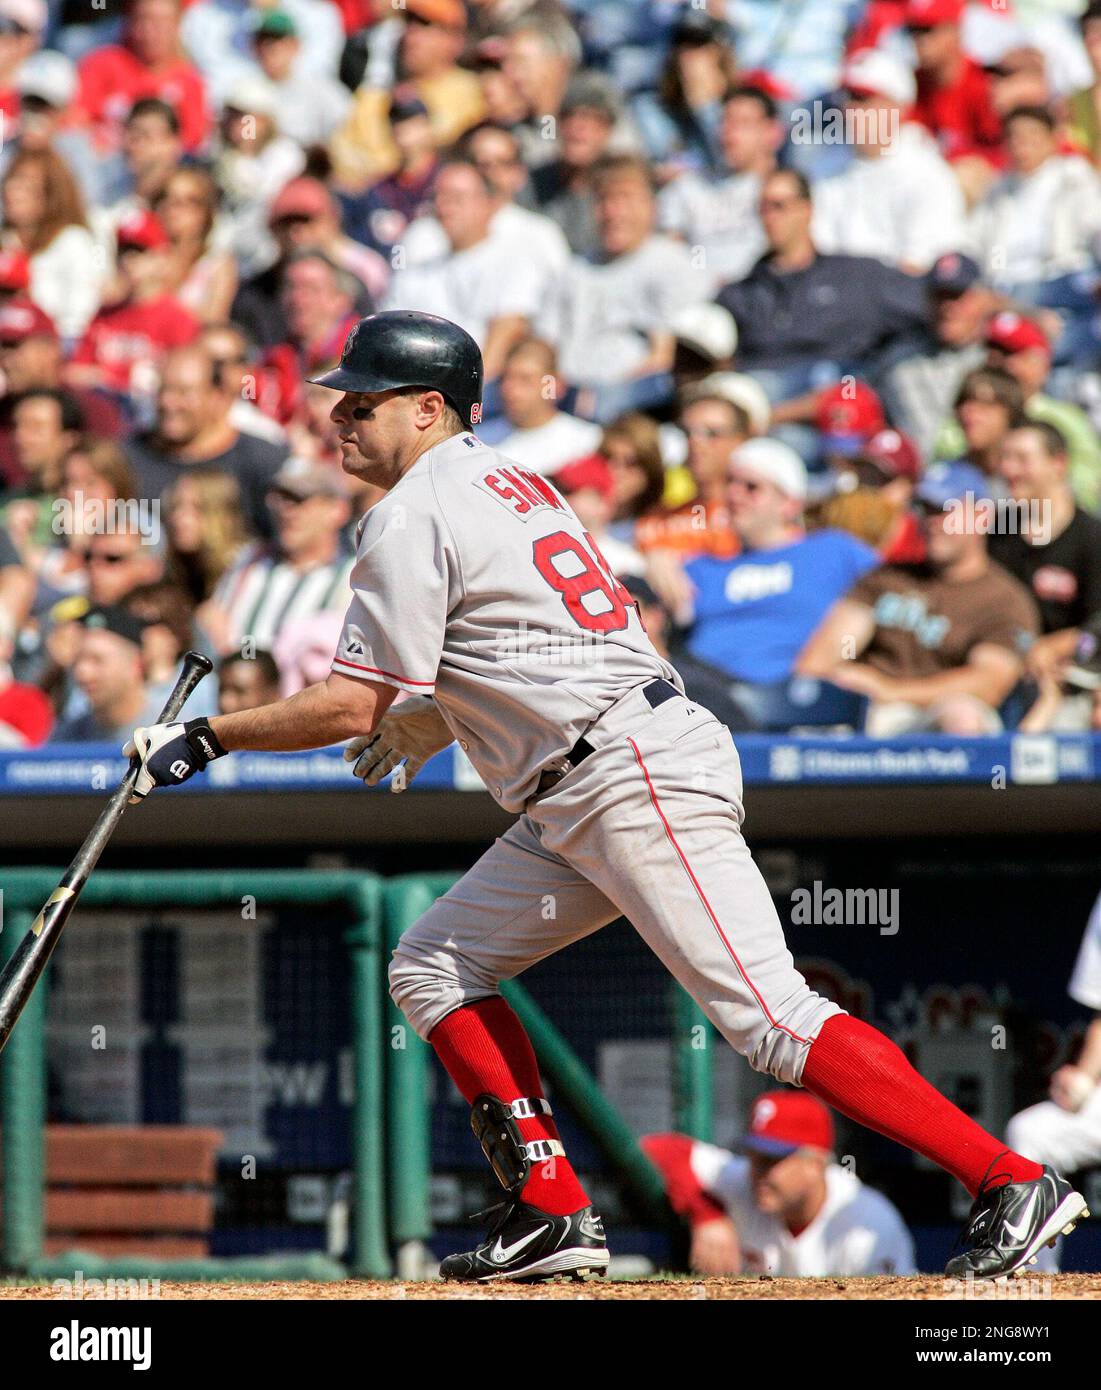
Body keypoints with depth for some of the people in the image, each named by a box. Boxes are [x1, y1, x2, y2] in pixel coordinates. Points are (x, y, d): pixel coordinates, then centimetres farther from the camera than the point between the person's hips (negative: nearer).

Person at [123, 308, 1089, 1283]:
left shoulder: (412, 517, -8)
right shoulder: (503, 484, 21)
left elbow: (352, 705, -11)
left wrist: (205, 740, -2)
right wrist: (420, 725, 23)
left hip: (638, 777, -10)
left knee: (769, 1018, -16)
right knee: (434, 968, 11)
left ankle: (1012, 1183, -19)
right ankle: (554, 1214, 6)